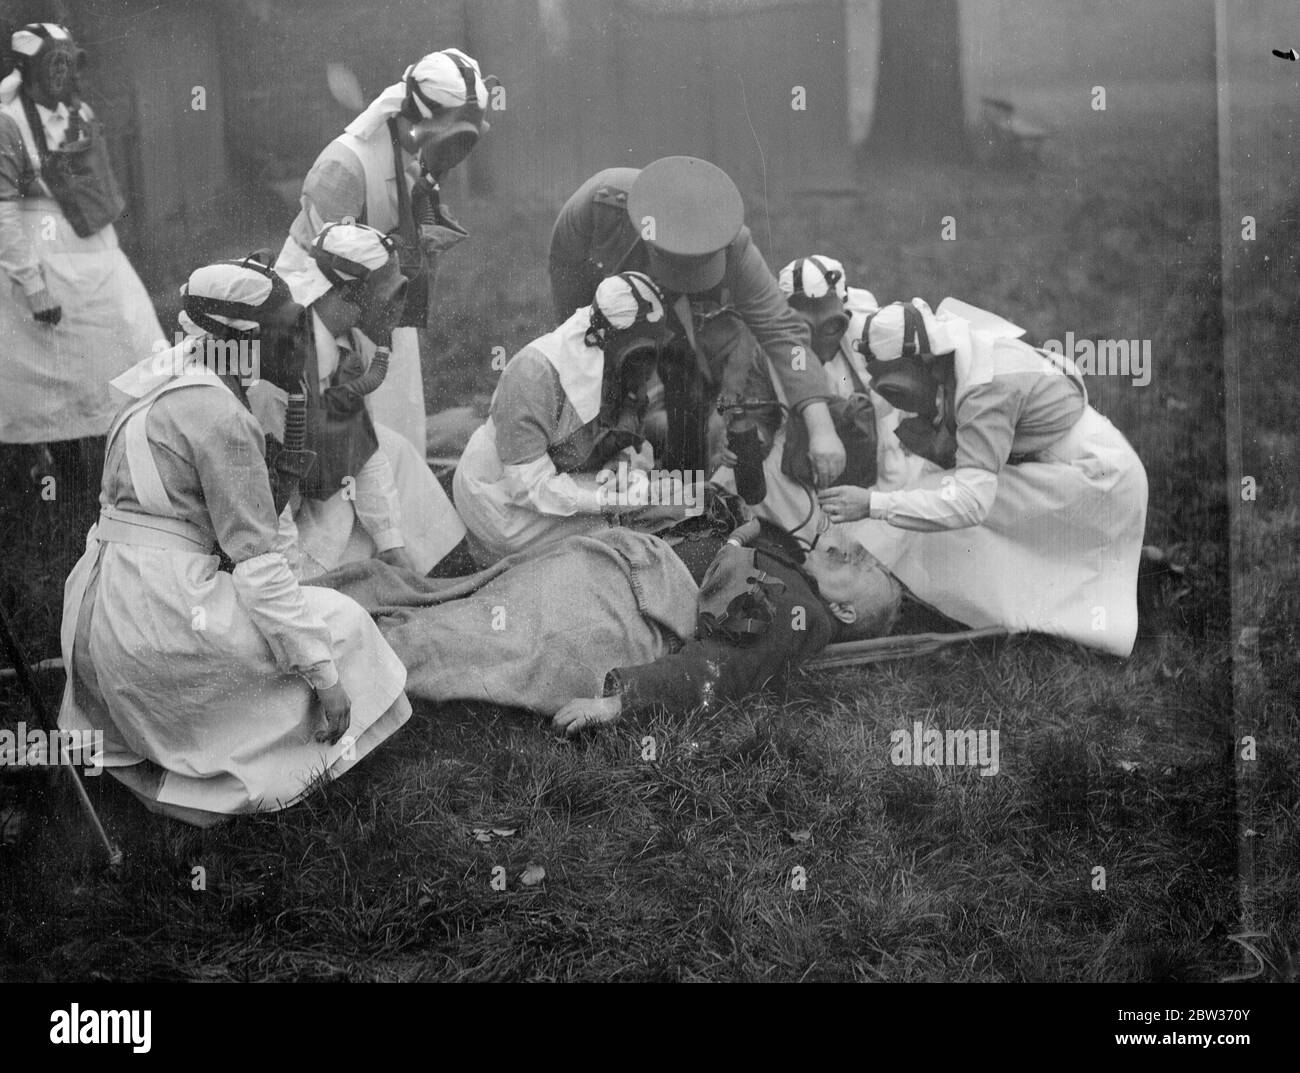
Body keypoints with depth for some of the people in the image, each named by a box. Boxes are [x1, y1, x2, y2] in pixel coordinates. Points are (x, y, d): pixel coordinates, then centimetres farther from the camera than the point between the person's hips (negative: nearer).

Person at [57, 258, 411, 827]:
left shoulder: (165, 385, 14)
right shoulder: (219, 415, -15)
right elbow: (256, 561, -17)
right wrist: (324, 674, -14)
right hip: (155, 622, -10)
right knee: (337, 624, 2)